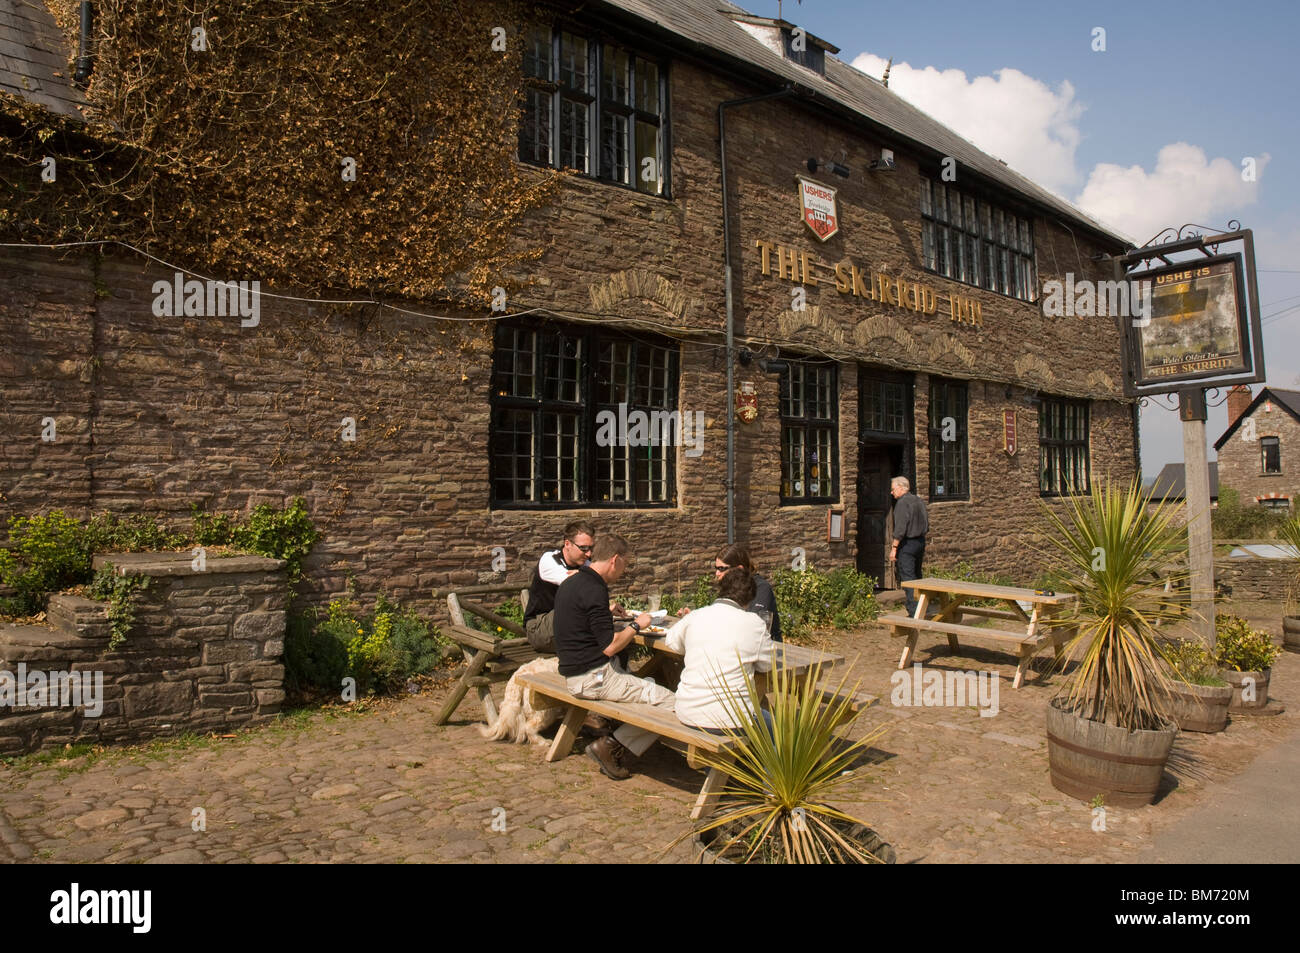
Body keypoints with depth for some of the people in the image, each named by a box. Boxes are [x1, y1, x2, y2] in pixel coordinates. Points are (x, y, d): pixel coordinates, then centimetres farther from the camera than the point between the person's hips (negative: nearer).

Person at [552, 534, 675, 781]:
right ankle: (611, 746, -5)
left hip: (575, 671, 10)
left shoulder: (571, 583, 12)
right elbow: (609, 647, -20)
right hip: (594, 677, -10)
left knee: (650, 685, 13)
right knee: (669, 701, -12)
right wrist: (636, 625, -7)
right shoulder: (593, 590, -18)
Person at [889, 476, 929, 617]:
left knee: (907, 578, -6)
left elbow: (900, 528, -19)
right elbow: (927, 525, 17)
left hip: (907, 543, -9)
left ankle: (914, 612, -9)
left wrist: (894, 548, -15)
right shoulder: (919, 501, 13)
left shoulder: (902, 502, -14)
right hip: (920, 542, 9)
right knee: (917, 576, 16)